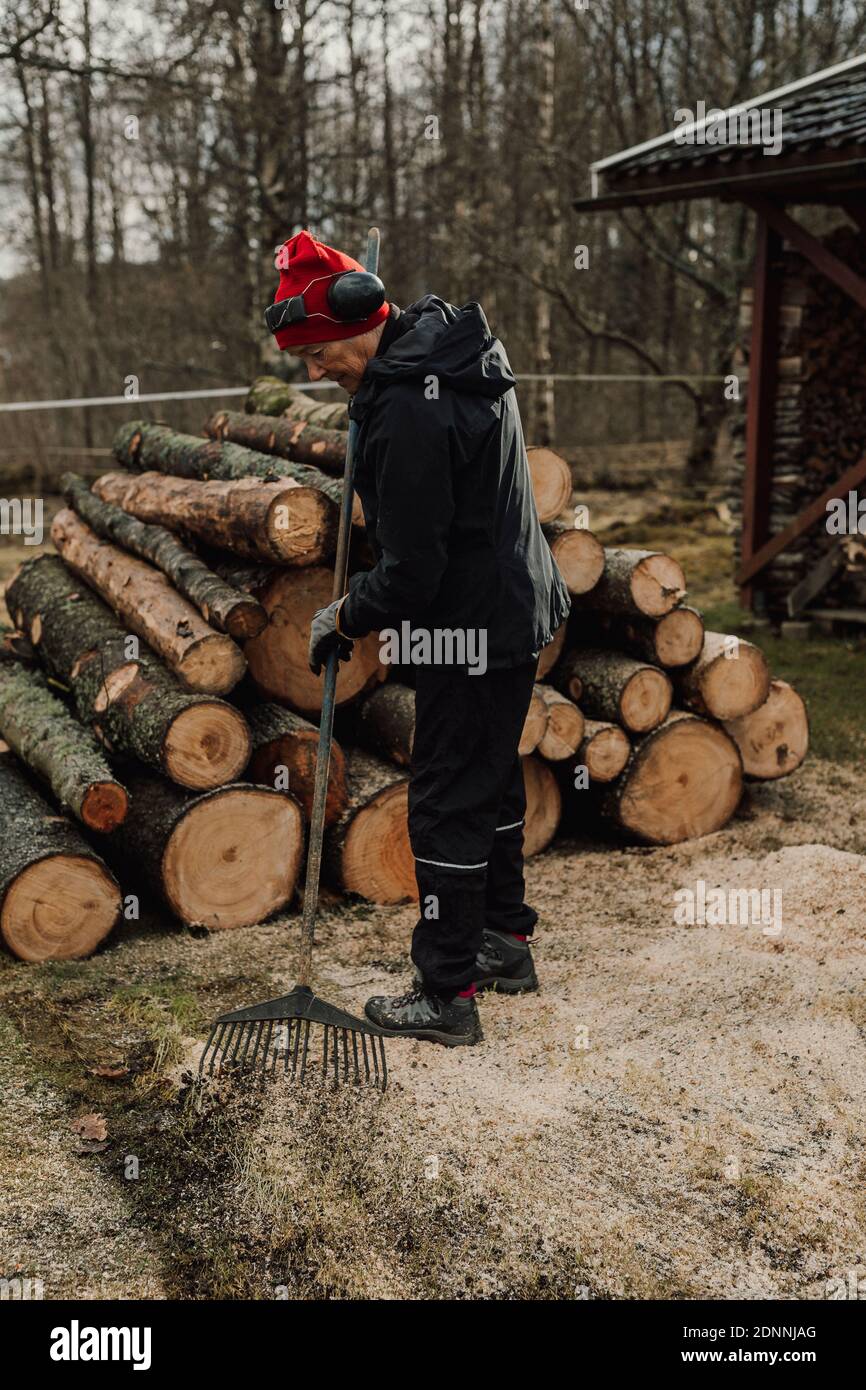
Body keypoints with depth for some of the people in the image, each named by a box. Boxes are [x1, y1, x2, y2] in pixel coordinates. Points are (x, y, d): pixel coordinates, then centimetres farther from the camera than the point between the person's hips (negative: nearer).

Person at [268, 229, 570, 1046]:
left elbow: (411, 570, -22)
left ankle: (447, 996, 11)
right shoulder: (455, 341, 4)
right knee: (492, 778, 21)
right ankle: (503, 941, 37)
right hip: (517, 605, 10)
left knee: (446, 804, 0)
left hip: (469, 628, -10)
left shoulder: (408, 411, -26)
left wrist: (344, 619, -7)